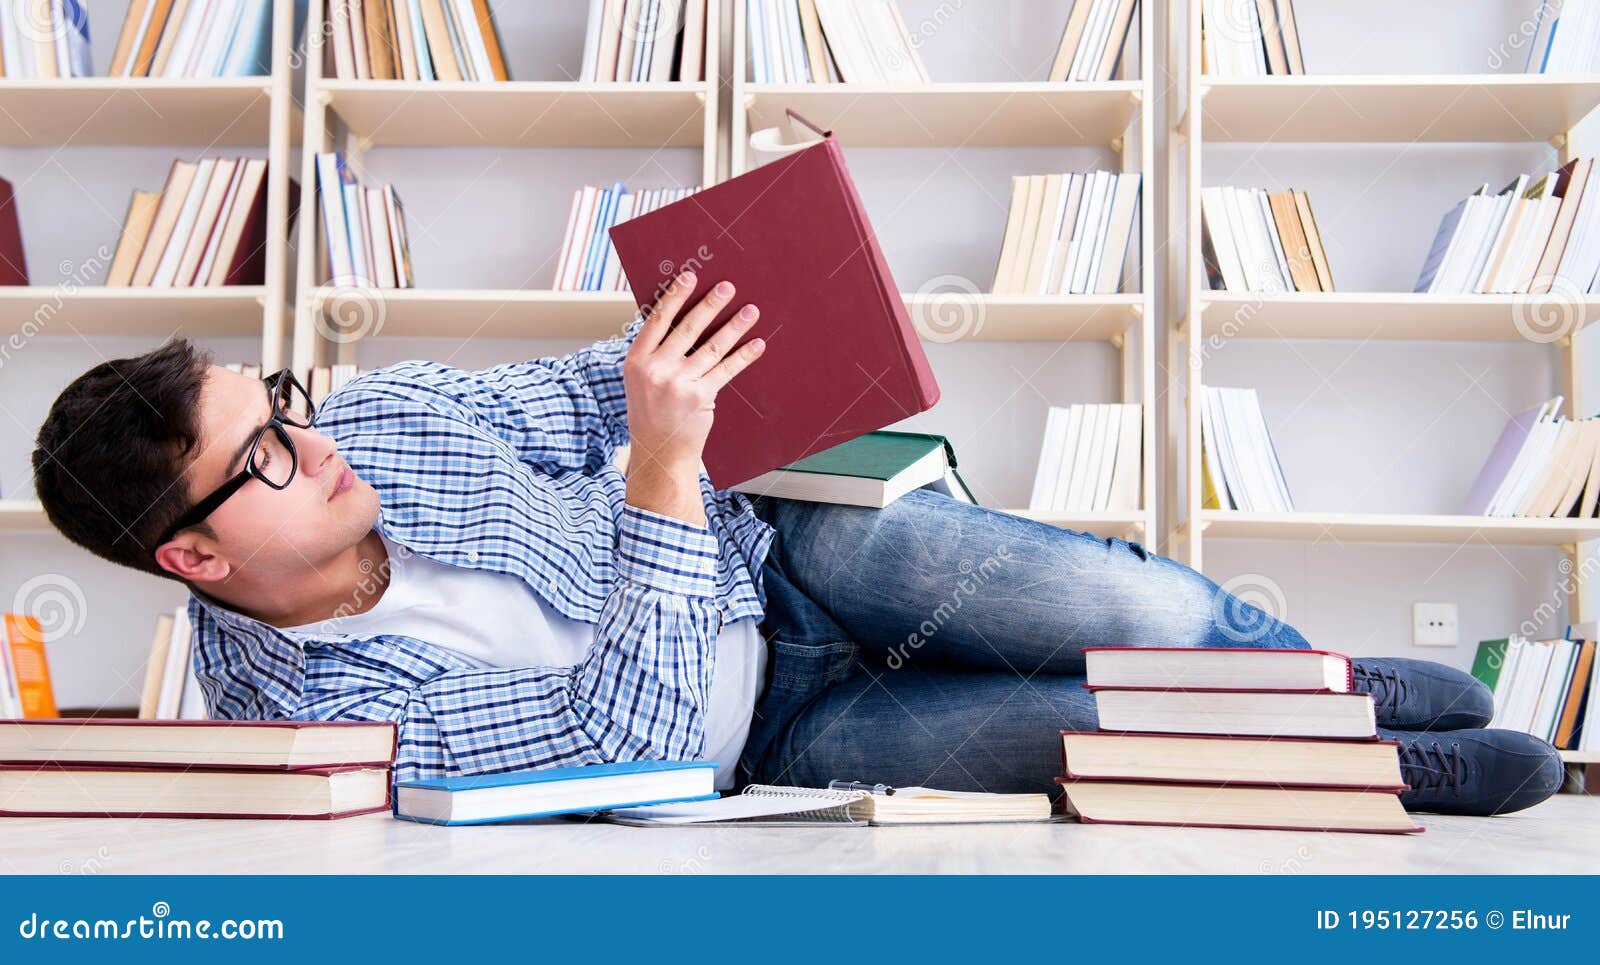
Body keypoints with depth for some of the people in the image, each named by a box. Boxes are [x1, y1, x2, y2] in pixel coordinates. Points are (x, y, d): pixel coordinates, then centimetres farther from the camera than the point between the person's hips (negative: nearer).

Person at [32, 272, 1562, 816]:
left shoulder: (369, 413, -11)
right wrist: (666, 465, -43)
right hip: (749, 736, -3)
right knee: (1108, 722, -17)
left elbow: (557, 405, 7)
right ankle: (1381, 766, 10)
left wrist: (672, 361, -15)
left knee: (1137, 613, -17)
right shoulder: (303, 710, -24)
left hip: (770, 546, 4)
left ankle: (1330, 676, 13)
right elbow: (628, 739, -31)